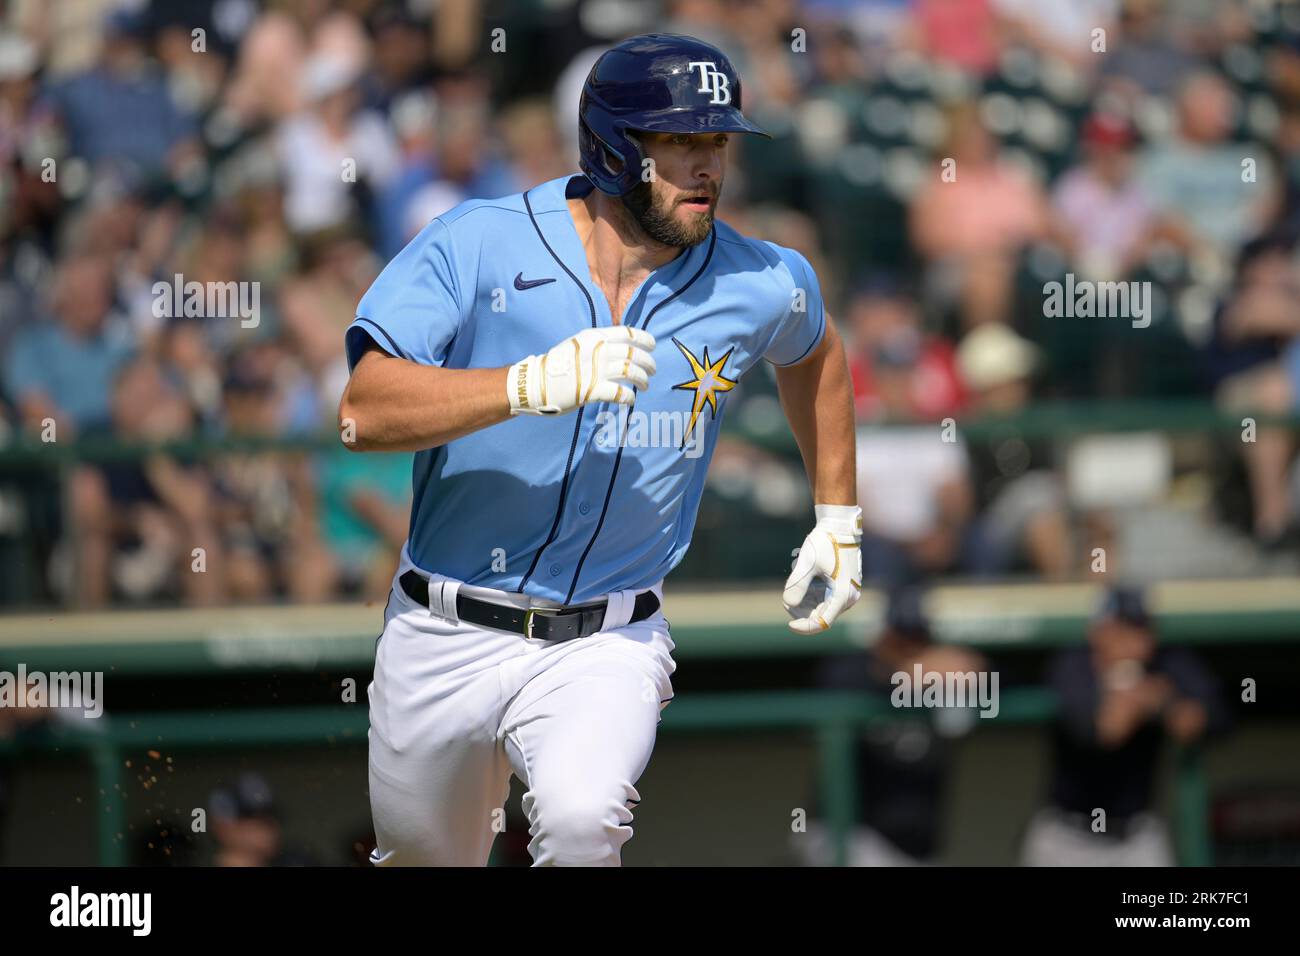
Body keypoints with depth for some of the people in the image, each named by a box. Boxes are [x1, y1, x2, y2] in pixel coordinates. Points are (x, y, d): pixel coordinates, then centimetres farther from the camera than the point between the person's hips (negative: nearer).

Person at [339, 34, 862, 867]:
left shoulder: (759, 287, -4)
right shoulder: (480, 243, -12)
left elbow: (815, 351, 23)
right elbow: (364, 414, -23)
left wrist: (839, 523, 23)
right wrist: (535, 383, -35)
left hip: (608, 643, 0)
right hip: (446, 639, 1)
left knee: (580, 820, -30)